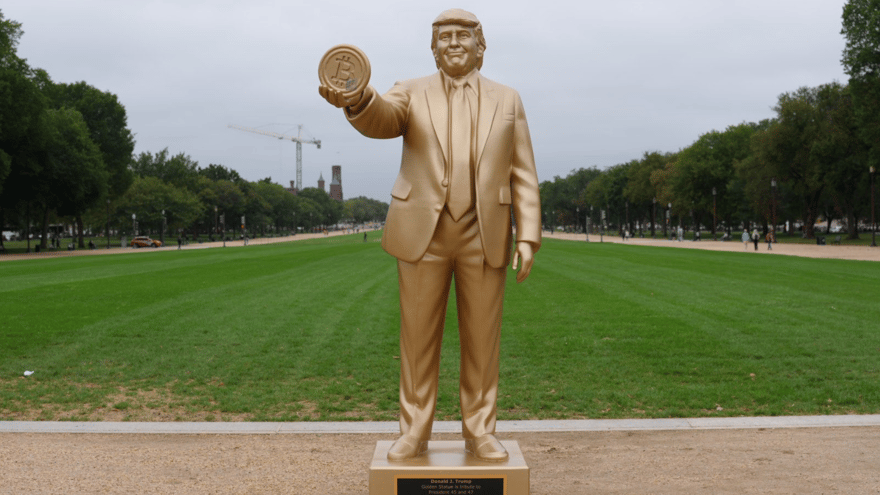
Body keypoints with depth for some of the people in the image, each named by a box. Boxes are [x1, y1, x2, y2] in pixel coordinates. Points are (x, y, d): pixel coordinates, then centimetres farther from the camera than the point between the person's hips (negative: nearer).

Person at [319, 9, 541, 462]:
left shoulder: (507, 100, 11)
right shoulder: (411, 93, 7)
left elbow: (523, 177, 7)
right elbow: (382, 119, -17)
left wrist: (528, 237, -3)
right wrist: (357, 101, -42)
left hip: (485, 236, 1)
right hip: (423, 233, -1)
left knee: (482, 340, 5)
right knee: (418, 338, 3)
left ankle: (479, 433, 16)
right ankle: (414, 433, 13)